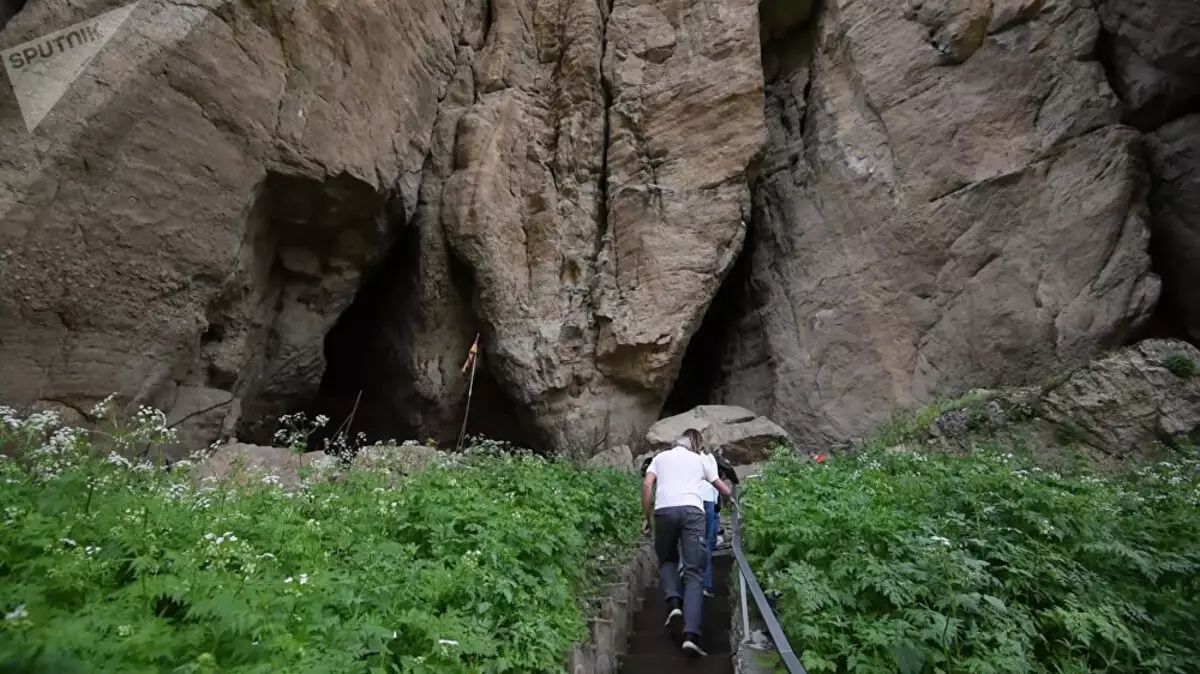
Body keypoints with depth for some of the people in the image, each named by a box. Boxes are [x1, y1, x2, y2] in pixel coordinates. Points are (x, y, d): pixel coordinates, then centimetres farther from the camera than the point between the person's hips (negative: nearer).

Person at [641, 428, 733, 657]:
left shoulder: (661, 457, 24)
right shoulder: (699, 460, 26)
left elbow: (647, 484, 7)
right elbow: (725, 490, 34)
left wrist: (645, 516, 11)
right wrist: (733, 497, 56)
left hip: (664, 510, 1)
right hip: (692, 510, 0)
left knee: (667, 560, 24)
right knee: (694, 573, -1)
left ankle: (673, 602, 0)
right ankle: (691, 634, -15)